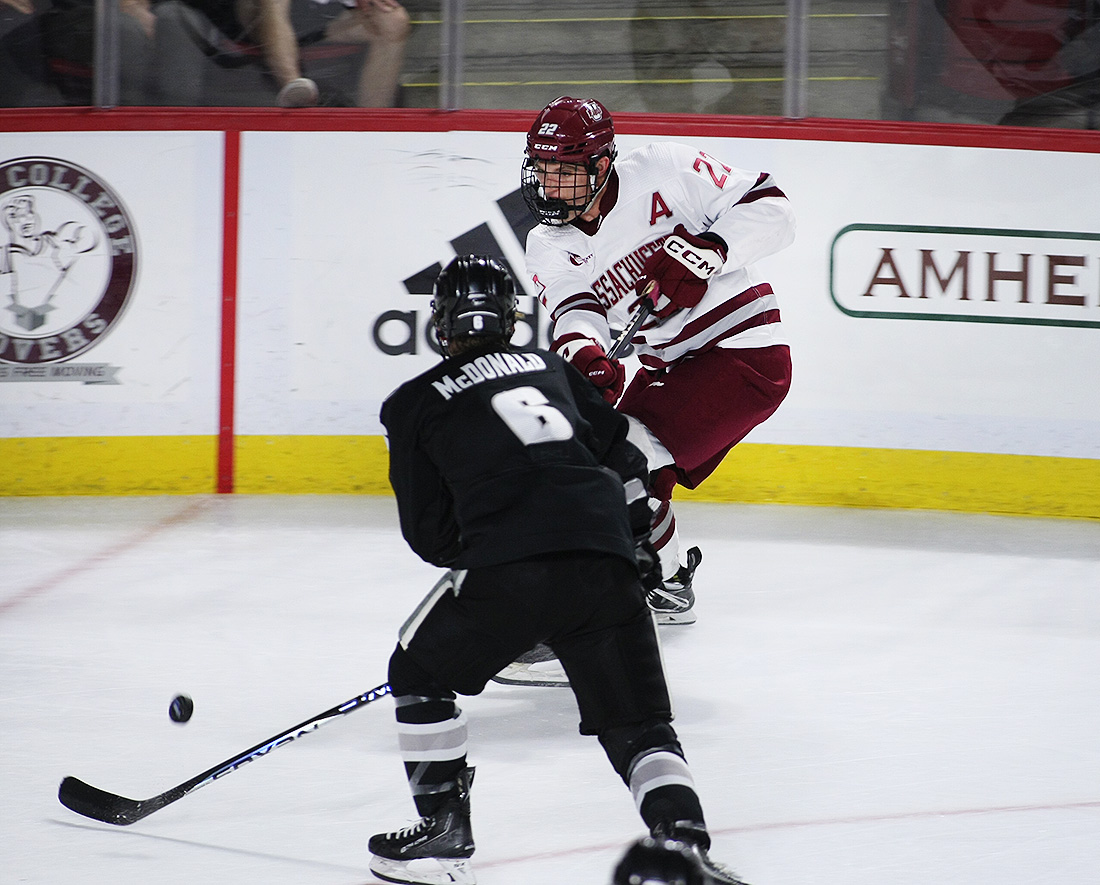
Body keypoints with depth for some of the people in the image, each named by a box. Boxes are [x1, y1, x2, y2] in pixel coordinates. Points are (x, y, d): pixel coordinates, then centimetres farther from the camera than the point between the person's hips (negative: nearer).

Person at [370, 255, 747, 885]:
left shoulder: (415, 403, 16)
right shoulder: (550, 368, 26)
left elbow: (428, 532, 15)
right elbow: (620, 454, 26)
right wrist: (638, 539, 35)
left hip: (509, 566, -3)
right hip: (608, 563, 3)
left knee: (420, 673, 21)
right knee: (638, 721, 11)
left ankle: (444, 833, 20)